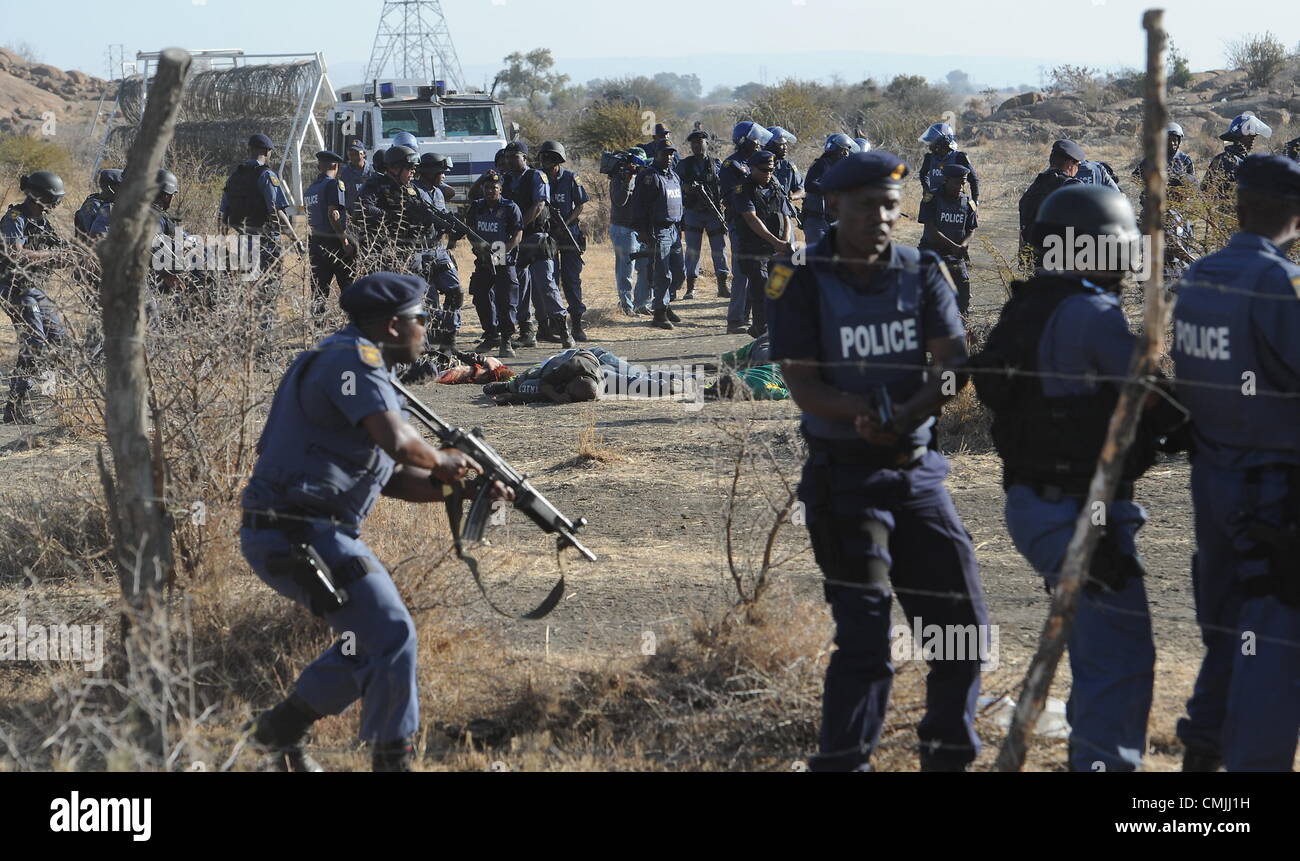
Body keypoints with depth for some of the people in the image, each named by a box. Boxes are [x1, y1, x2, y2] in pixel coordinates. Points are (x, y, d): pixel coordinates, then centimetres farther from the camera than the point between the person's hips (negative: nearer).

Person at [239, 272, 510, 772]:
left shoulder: (355, 363, 21)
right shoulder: (354, 360, -13)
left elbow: (392, 479, 21)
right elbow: (399, 444, -27)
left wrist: (457, 488, 9)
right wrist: (442, 460, -6)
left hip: (282, 536, 11)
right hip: (299, 535, -11)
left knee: (374, 637, 20)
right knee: (392, 635, -9)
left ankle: (283, 727, 26)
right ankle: (392, 758, 0)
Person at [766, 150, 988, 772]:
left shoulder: (922, 272, 3)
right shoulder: (801, 281, -8)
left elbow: (954, 362, -7)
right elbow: (804, 386, -14)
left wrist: (903, 414, -25)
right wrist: (867, 415, -29)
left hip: (917, 471, 5)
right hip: (844, 476, -5)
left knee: (964, 627, 8)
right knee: (865, 639, -11)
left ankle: (949, 753, 27)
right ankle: (841, 763, -1)